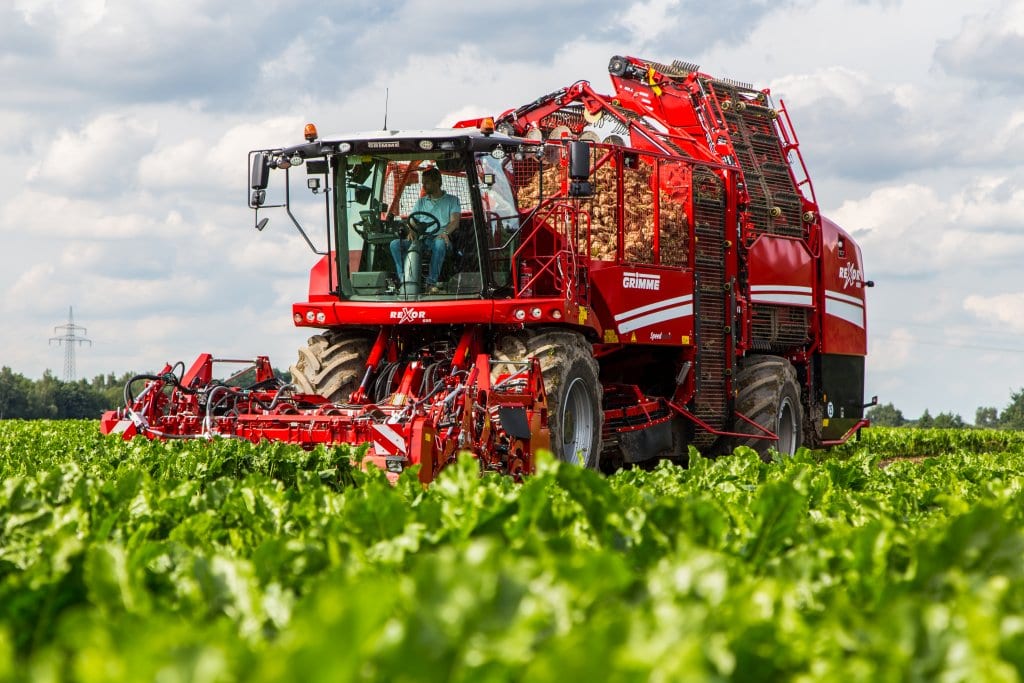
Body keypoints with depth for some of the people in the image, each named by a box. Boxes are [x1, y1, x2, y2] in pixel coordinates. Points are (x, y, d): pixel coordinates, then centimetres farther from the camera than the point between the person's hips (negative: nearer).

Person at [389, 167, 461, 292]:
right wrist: (411, 232, -8)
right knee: (395, 244, -23)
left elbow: (454, 221, -1)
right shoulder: (421, 202, 26)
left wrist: (445, 232, -23)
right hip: (421, 239, 4)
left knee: (439, 243, -43)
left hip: (439, 238, -4)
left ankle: (432, 282, -39)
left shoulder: (452, 200, 14)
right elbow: (413, 221, 17)